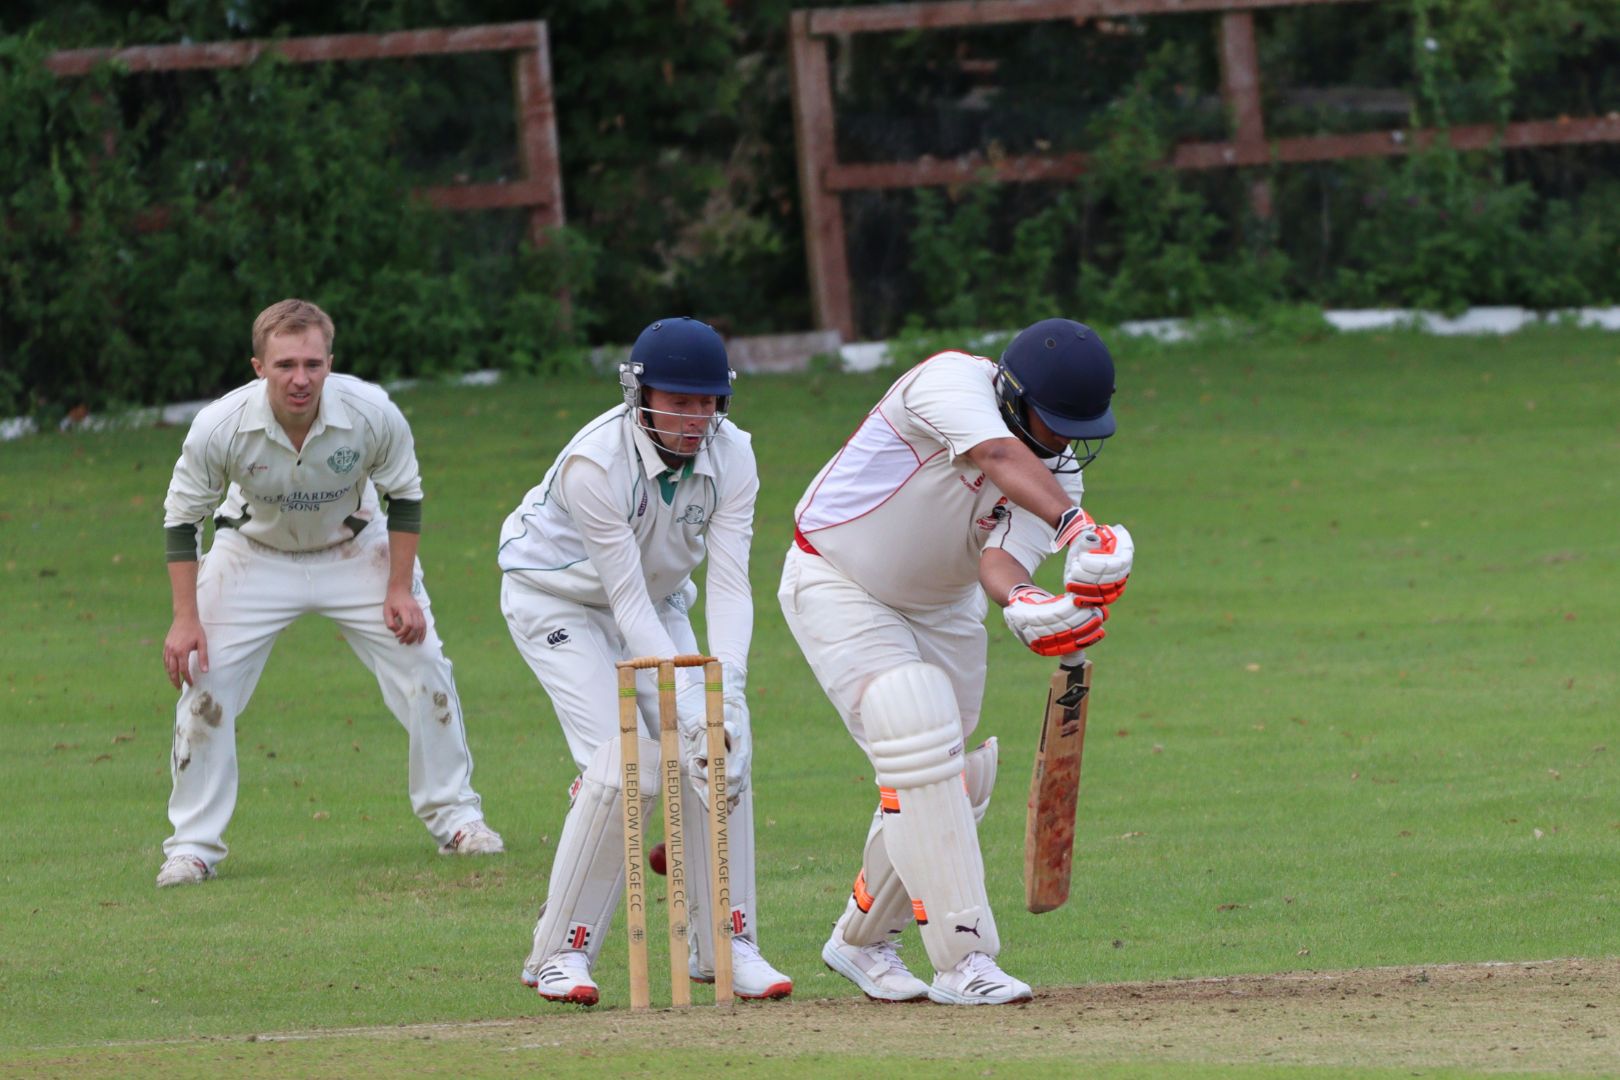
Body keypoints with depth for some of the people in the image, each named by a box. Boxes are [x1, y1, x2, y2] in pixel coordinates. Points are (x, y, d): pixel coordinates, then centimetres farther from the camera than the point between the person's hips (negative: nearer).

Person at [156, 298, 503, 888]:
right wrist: (185, 619, -19)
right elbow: (182, 520, -15)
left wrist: (400, 589, -11)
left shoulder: (372, 413, -28)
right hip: (254, 553, -1)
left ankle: (454, 816, 14)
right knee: (203, 682, -11)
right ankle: (192, 846, 2)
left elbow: (403, 496, -8)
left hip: (355, 548, 1)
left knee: (423, 665, -5)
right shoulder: (220, 427, -30)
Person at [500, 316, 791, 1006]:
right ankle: (559, 952, -9)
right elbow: (627, 599, -33)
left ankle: (724, 945, -1)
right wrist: (687, 698, -40)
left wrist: (727, 690, -37)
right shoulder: (595, 463, -34)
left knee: (723, 748, -11)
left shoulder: (730, 457, -18)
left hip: (657, 600, 5)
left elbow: (728, 584, -23)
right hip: (558, 601, -5)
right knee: (622, 766, -21)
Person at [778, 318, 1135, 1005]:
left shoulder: (1059, 470, -11)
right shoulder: (952, 382, -27)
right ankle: (961, 957, -24)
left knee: (947, 785, 7)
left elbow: (1001, 561, -26)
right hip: (838, 585, -7)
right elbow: (1000, 459, -47)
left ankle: (863, 939, 30)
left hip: (943, 612, 7)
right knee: (921, 744, -23)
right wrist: (1076, 529, -62)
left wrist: (1023, 604, -49)